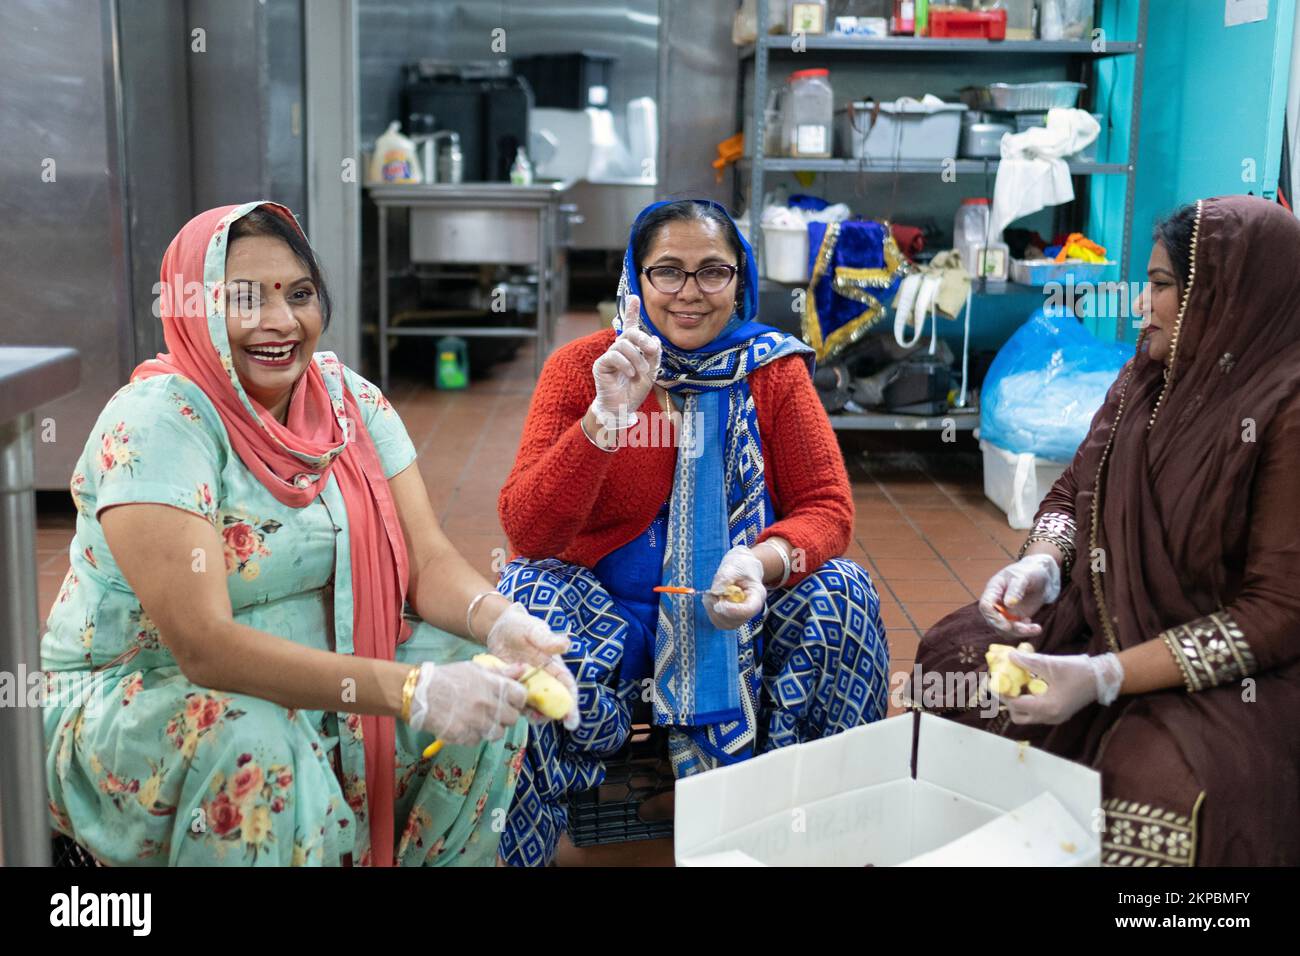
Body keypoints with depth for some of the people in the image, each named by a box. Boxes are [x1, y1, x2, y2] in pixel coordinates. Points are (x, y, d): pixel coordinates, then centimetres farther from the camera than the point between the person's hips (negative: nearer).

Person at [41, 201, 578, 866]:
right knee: (255, 744, -36)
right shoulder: (154, 424, -21)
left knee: (487, 683, -12)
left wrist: (501, 623, -31)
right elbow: (203, 645, -31)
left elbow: (427, 561, -7)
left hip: (303, 680, 6)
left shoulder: (350, 401, -3)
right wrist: (407, 689, -40)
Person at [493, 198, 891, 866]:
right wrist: (605, 417, -30)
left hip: (732, 606, 2)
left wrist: (761, 561, -27)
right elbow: (527, 534, -16)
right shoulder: (580, 368, -7)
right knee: (525, 600, -31)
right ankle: (516, 850, -10)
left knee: (840, 595, -23)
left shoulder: (772, 370, -1)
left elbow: (827, 509, -4)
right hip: (604, 602, -2)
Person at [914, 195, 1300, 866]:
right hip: (1105, 626, 8)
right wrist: (1040, 564, -10)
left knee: (1168, 785, -34)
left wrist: (1105, 678, -26)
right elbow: (1073, 490, 15)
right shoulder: (1149, 377, 4)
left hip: (1234, 676, -8)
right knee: (955, 654, 1)